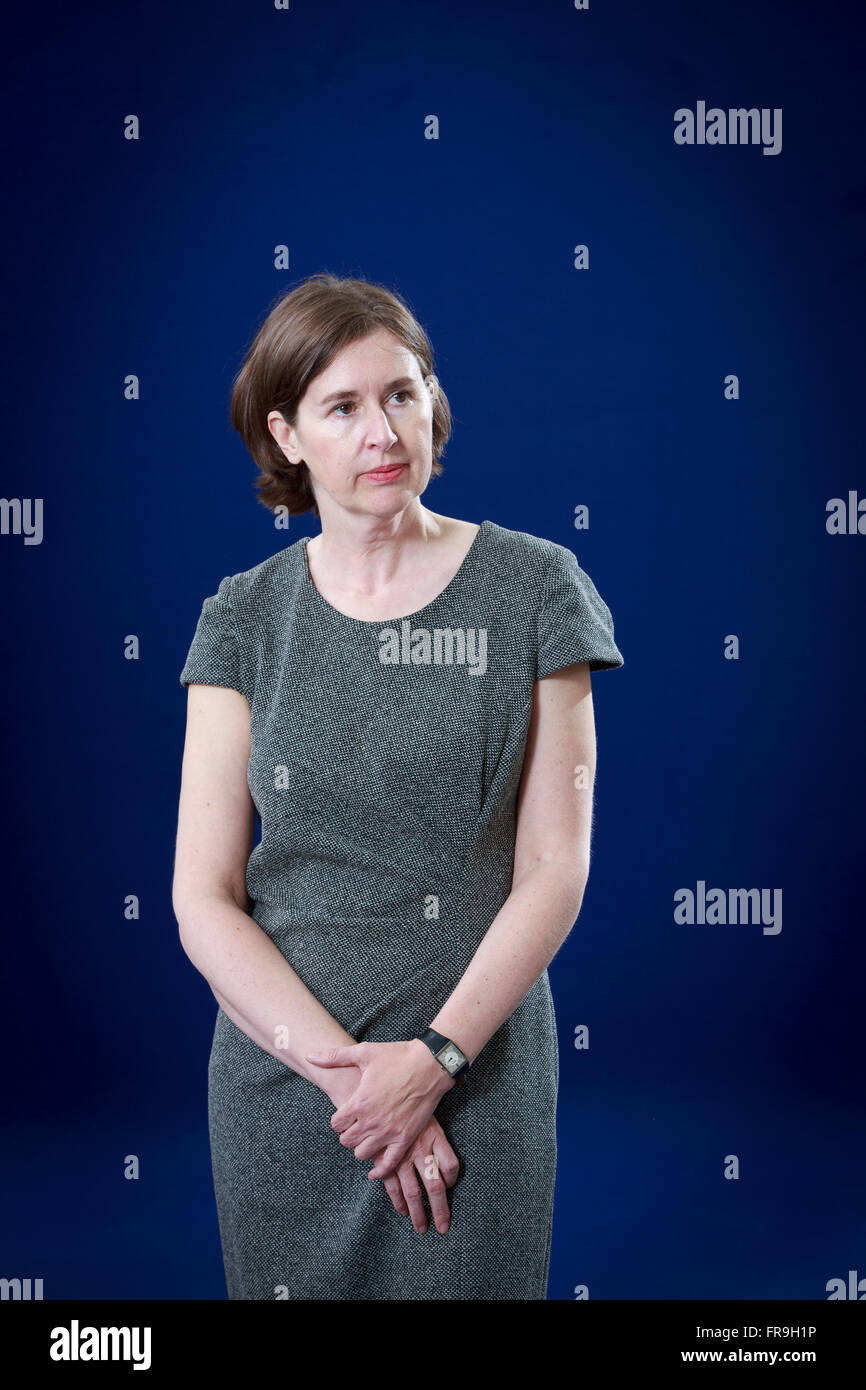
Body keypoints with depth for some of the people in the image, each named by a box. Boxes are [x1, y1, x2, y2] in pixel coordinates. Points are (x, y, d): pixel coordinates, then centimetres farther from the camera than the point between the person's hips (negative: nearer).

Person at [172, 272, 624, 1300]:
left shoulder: (534, 589, -3)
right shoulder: (244, 618, 1)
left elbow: (555, 871, -6)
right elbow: (202, 898, -4)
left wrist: (433, 1058, -15)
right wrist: (344, 1069, -13)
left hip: (477, 1081, -1)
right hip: (279, 1073, 2)